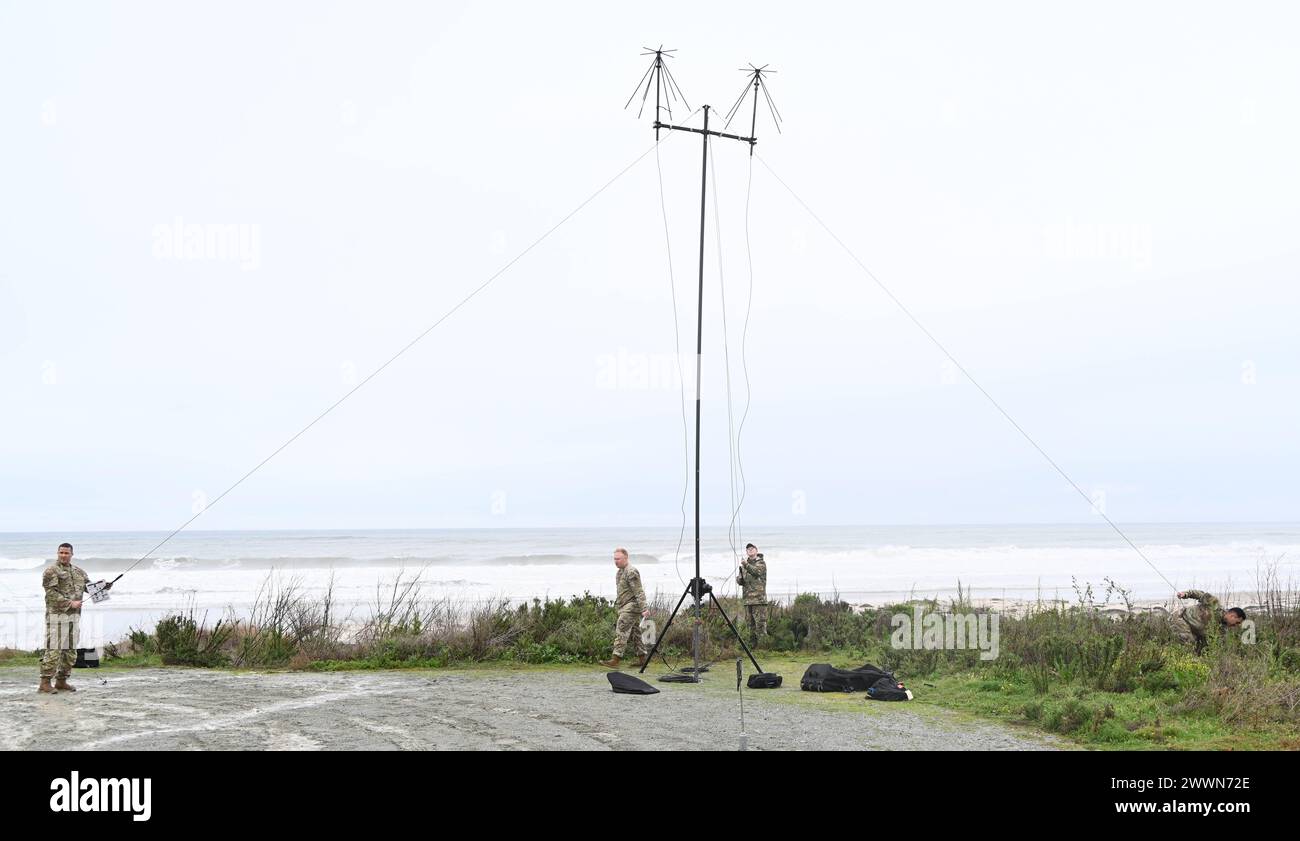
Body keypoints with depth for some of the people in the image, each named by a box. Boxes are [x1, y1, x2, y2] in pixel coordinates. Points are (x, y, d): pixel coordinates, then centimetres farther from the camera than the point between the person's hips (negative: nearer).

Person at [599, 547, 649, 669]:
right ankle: (643, 659, 17)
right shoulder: (619, 572, 17)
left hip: (631, 606, -10)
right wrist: (617, 603, 26)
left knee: (621, 631, -15)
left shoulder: (631, 572, -14)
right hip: (624, 607, 10)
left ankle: (615, 660, -19)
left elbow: (638, 592, -20)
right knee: (634, 633, 12)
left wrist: (643, 608, -25)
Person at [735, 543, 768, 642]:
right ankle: (753, 643, 12)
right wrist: (740, 578, -8)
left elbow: (757, 571, -18)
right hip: (747, 599, 6)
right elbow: (739, 581, 16)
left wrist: (746, 565, -34)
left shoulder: (761, 562, 3)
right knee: (751, 624, 7)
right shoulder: (744, 565, 20)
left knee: (761, 623, -11)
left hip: (759, 597, -6)